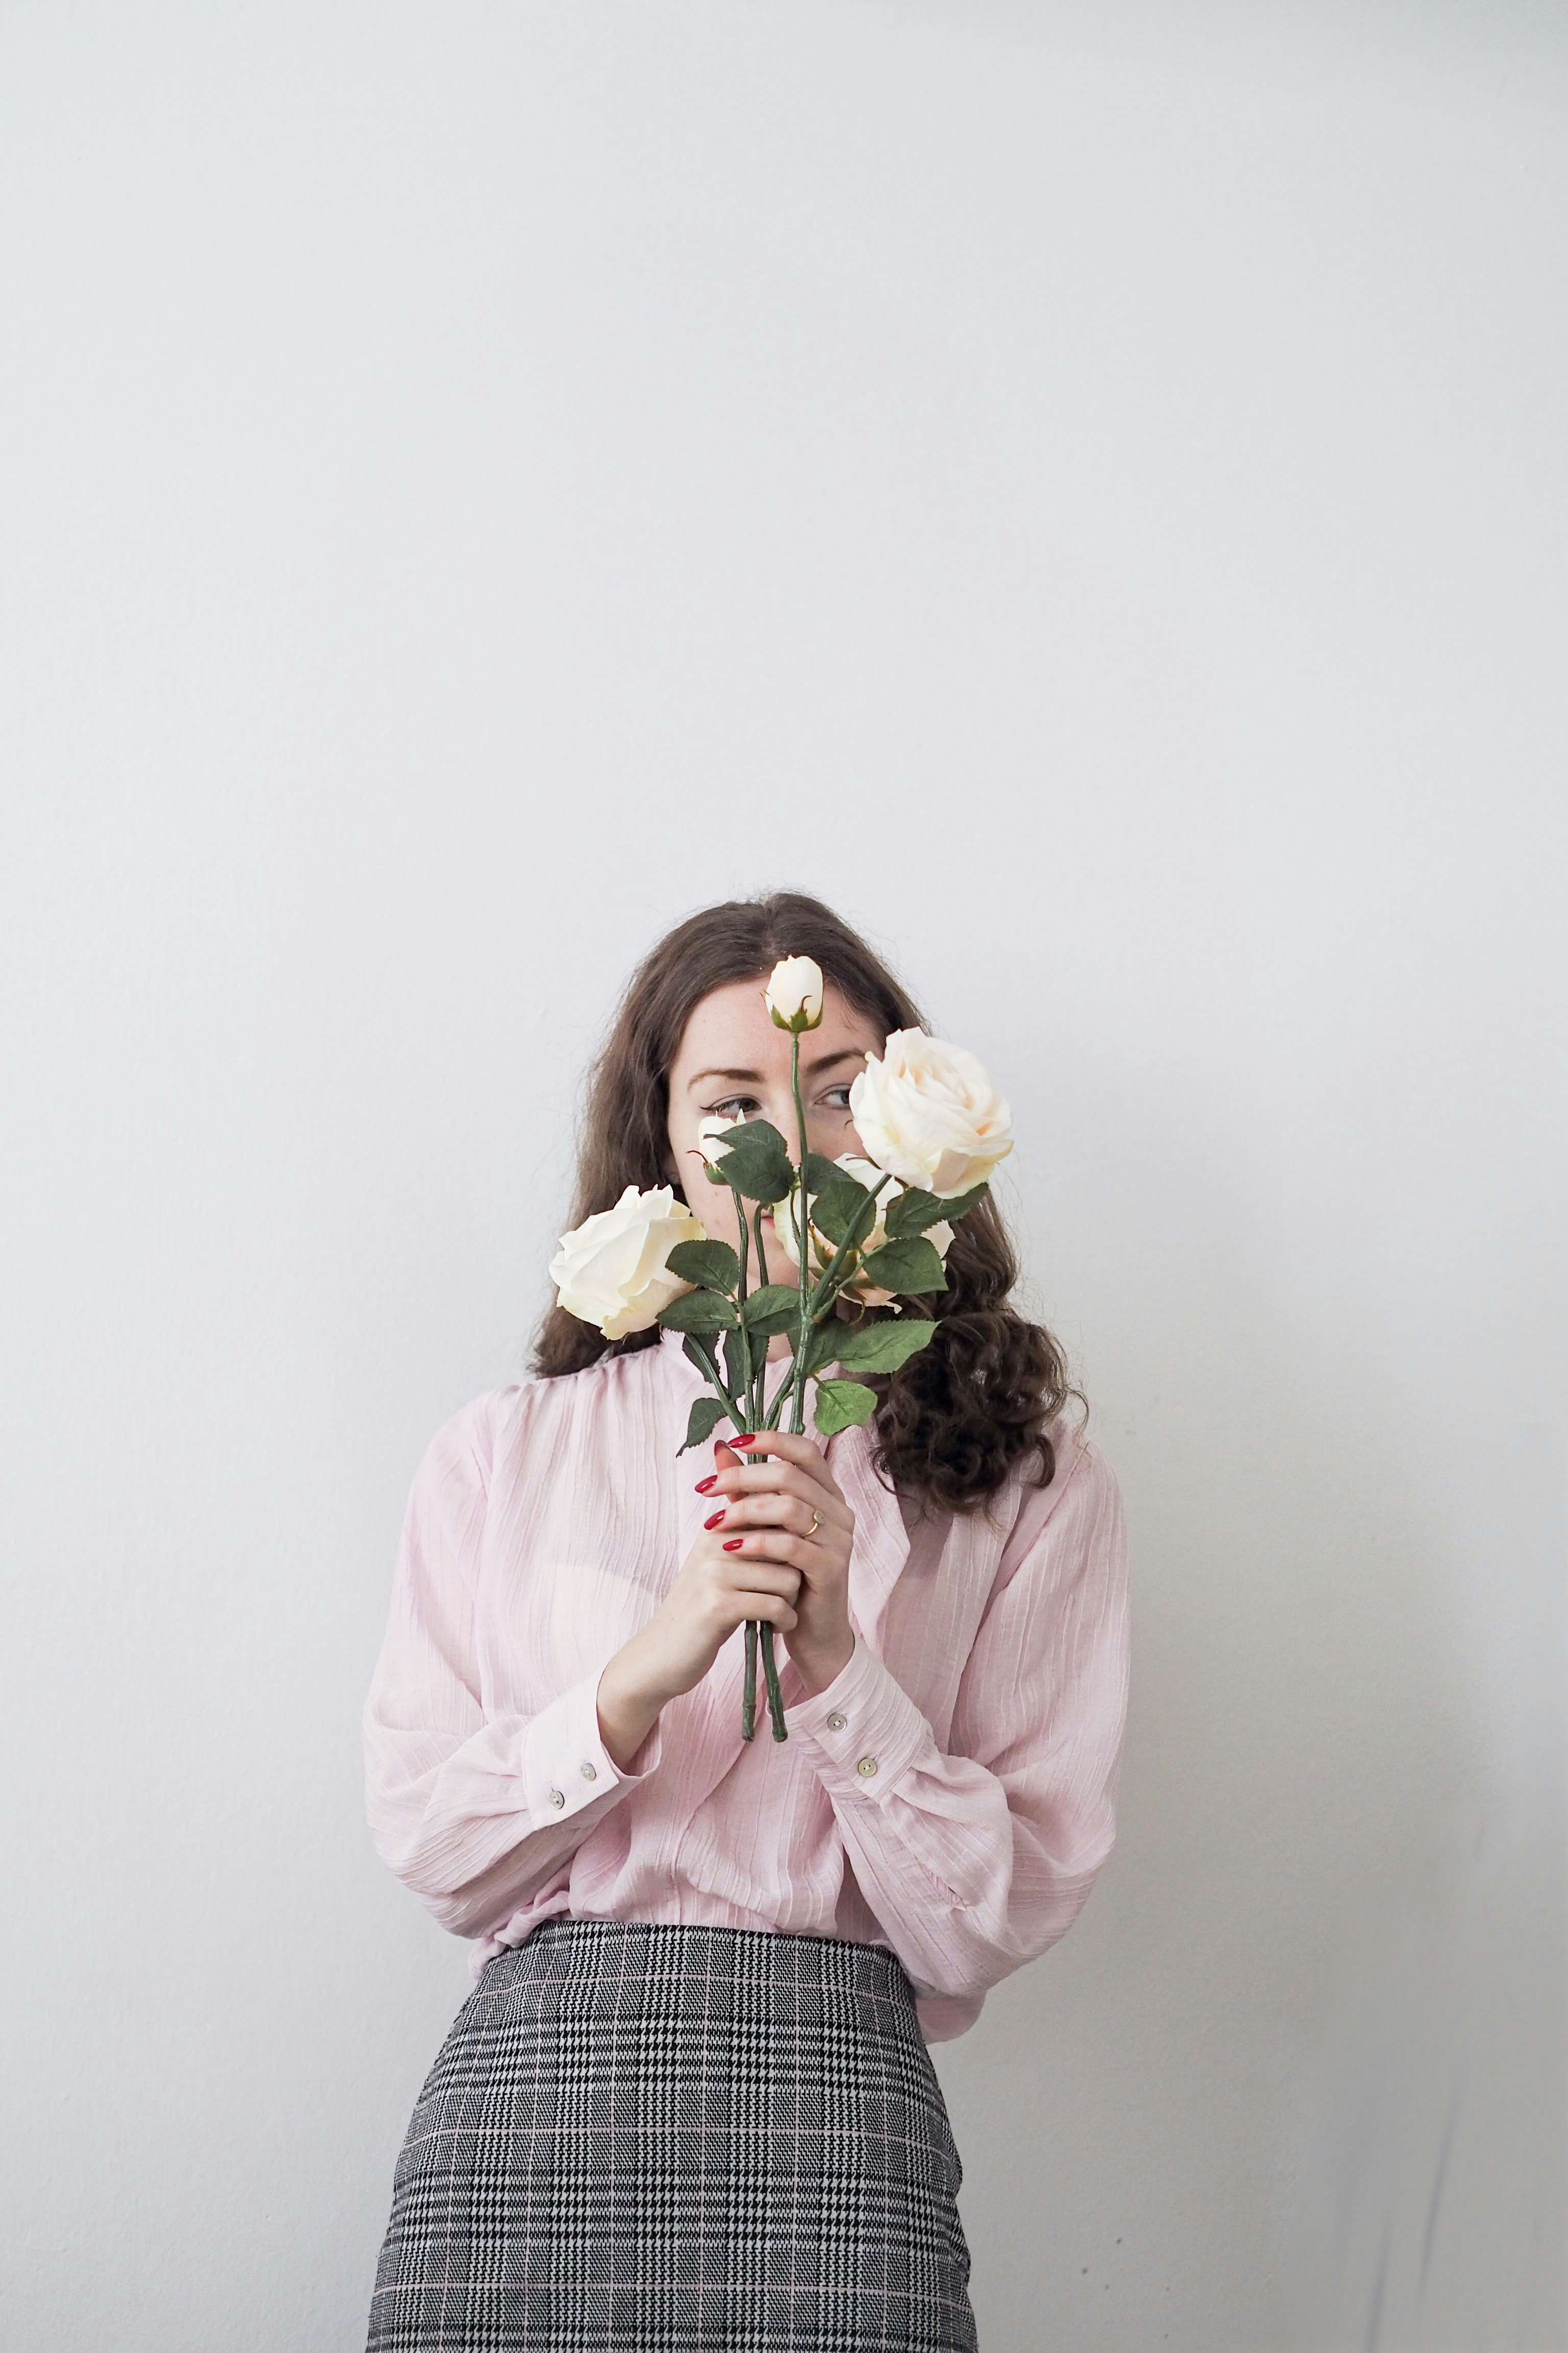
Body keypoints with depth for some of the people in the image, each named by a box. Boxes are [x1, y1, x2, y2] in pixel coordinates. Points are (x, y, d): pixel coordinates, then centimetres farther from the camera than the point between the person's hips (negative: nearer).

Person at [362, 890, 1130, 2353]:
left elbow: (991, 1924, 1)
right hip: (532, 2080, 1)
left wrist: (836, 1663, -12)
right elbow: (427, 1850, 3)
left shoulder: (1024, 1477, 6)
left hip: (834, 2098, -1)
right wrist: (641, 1679, -12)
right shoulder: (506, 1452, 9)